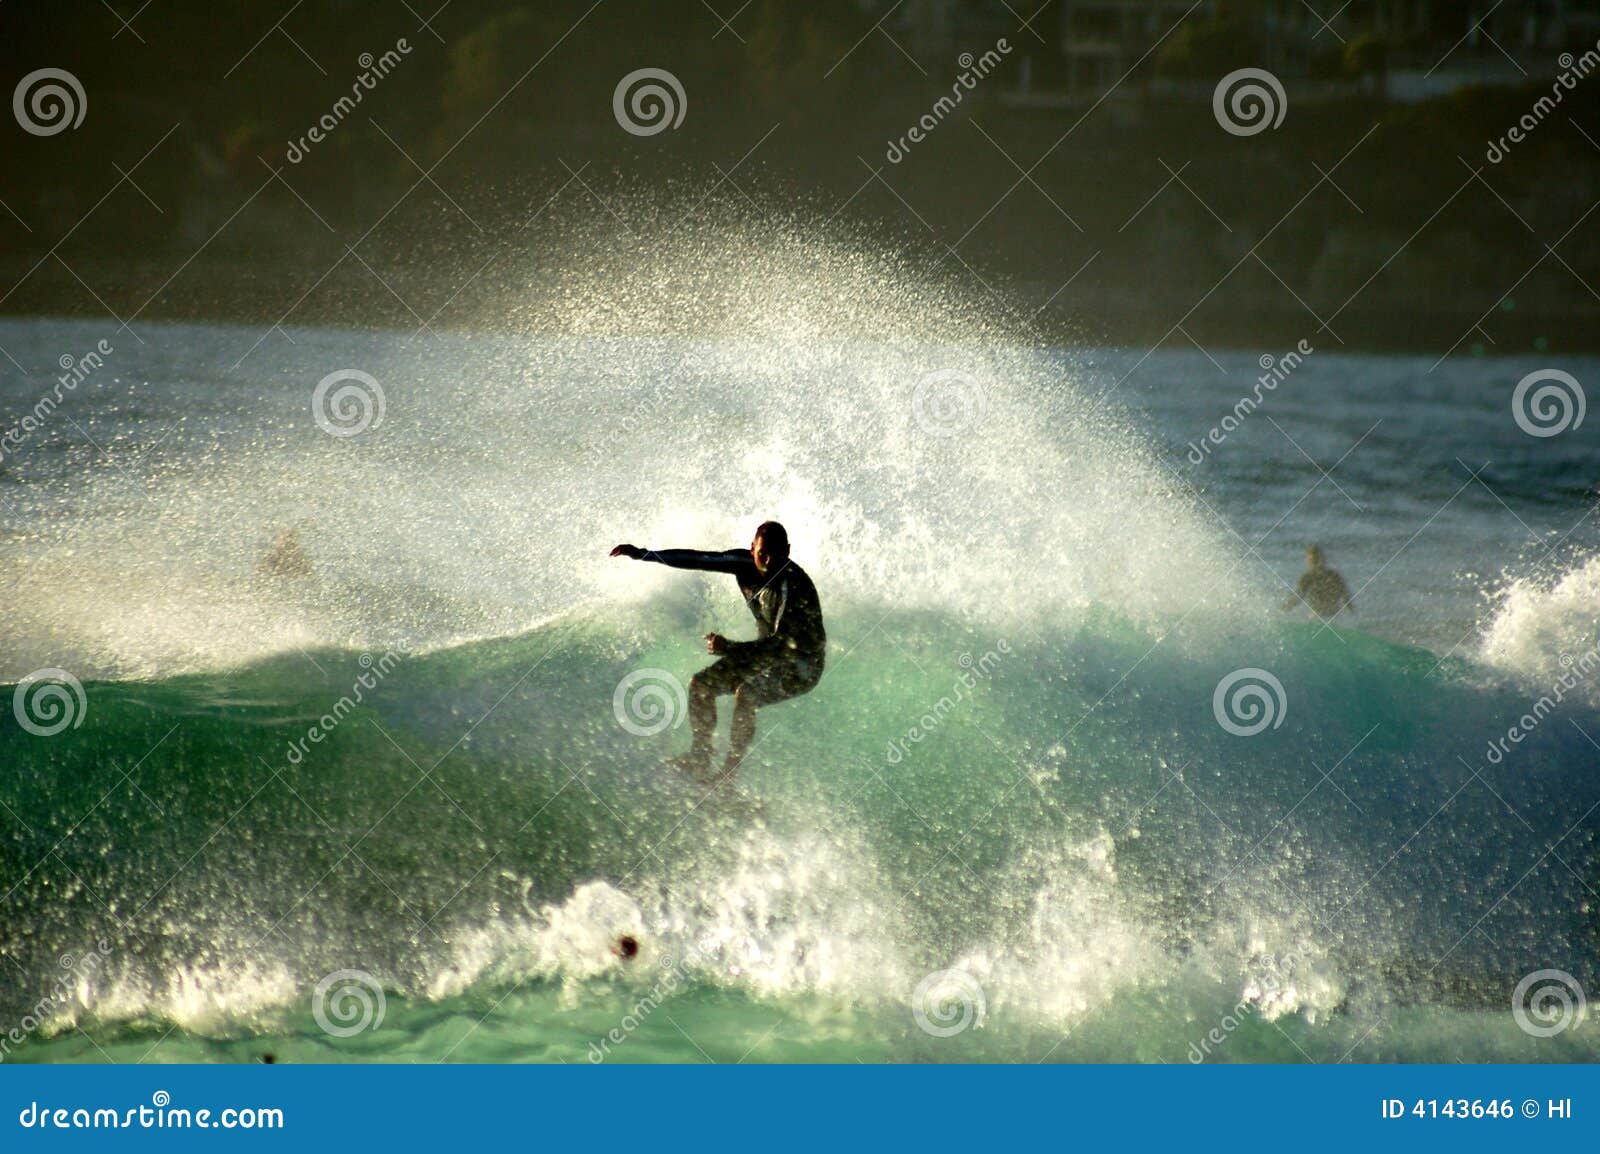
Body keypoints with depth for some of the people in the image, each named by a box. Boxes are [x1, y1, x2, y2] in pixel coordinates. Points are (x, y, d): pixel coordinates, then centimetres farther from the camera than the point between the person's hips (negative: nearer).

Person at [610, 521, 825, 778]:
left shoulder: (794, 586, -31)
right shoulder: (745, 563, -10)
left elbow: (785, 643, -37)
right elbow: (698, 559, 0)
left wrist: (730, 649, -45)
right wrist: (643, 554, 0)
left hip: (802, 665, -8)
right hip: (767, 651, 8)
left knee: (745, 694, -31)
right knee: (701, 684, 0)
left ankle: (729, 773, -26)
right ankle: (700, 756, 14)